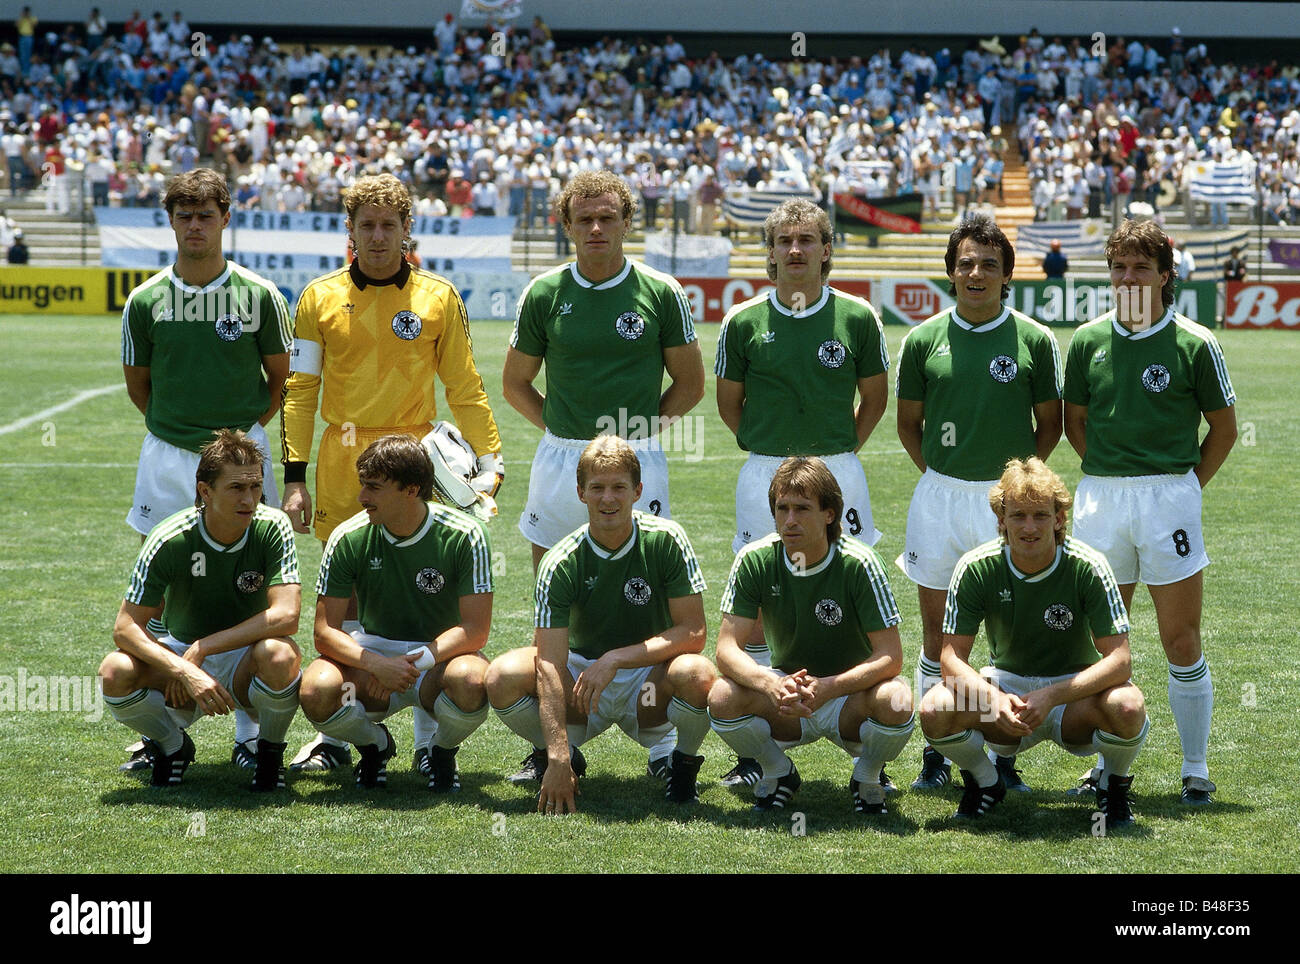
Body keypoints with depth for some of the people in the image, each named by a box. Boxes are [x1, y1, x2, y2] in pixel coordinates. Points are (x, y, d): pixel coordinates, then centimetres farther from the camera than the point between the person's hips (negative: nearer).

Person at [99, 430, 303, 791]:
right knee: (115, 671, -29)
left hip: (246, 664, -1)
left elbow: (286, 616, -25)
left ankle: (271, 751, -5)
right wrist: (186, 671, -33)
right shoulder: (170, 540, -17)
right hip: (180, 657, 1)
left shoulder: (273, 527, -16)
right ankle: (173, 746, 3)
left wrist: (202, 648, -26)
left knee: (279, 654, -36)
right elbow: (126, 628, -17)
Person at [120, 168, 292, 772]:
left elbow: (281, 378, 8)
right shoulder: (146, 301, 3)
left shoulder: (259, 296, -1)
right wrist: (181, 429, 7)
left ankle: (249, 733, 5)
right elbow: (137, 382, 13)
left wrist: (245, 429, 1)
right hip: (166, 457, 2)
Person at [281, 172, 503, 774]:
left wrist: (490, 462, 1)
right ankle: (336, 737, 12)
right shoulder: (321, 298, 5)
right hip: (340, 468, 1)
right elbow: (299, 390, 6)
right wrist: (295, 477, 0)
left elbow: (464, 388, 7)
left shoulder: (439, 298, 4)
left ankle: (429, 741, 5)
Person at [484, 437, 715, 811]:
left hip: (649, 682, -1)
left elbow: (693, 634, -14)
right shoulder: (561, 563, -15)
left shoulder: (666, 540, -13)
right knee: (504, 676, -27)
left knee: (698, 674, -35)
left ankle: (681, 762, -1)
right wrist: (558, 760, -33)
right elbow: (550, 664, -22)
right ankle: (566, 758, 3)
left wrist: (616, 658, -26)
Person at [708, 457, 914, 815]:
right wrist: (772, 685, -38)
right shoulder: (755, 561, -12)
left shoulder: (859, 564, -18)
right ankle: (779, 773, 4)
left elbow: (890, 657, -21)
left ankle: (867, 777, 0)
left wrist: (827, 688, -38)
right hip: (785, 703, 2)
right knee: (722, 698, -28)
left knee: (896, 701, -34)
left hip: (850, 697, -2)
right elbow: (727, 649, -16)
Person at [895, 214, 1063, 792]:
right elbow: (908, 420, 12)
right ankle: (936, 752, 13)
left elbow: (1050, 422, 7)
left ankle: (1004, 754, 9)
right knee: (936, 626, 5)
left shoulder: (1035, 341, -1)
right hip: (939, 497, 1)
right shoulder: (923, 339, 3)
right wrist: (935, 472, 3)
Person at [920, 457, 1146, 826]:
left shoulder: (1087, 567, -18)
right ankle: (984, 782, 5)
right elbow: (952, 657, -14)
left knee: (1127, 707, -35)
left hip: (1074, 690, -1)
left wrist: (1052, 696, -37)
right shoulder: (976, 568, -14)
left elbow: (1119, 659, -23)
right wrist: (993, 699, -35)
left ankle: (1114, 785, 0)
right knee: (936, 709, -28)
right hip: (1006, 685, 2)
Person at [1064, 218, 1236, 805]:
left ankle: (1196, 771, 7)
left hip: (1169, 497, -3)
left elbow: (1224, 427, 6)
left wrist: (1182, 486, 3)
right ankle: (1112, 763, 18)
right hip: (1099, 498, 3)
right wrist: (1110, 478, 8)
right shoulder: (1087, 340, 6)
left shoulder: (1193, 344, -3)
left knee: (1181, 642, -2)